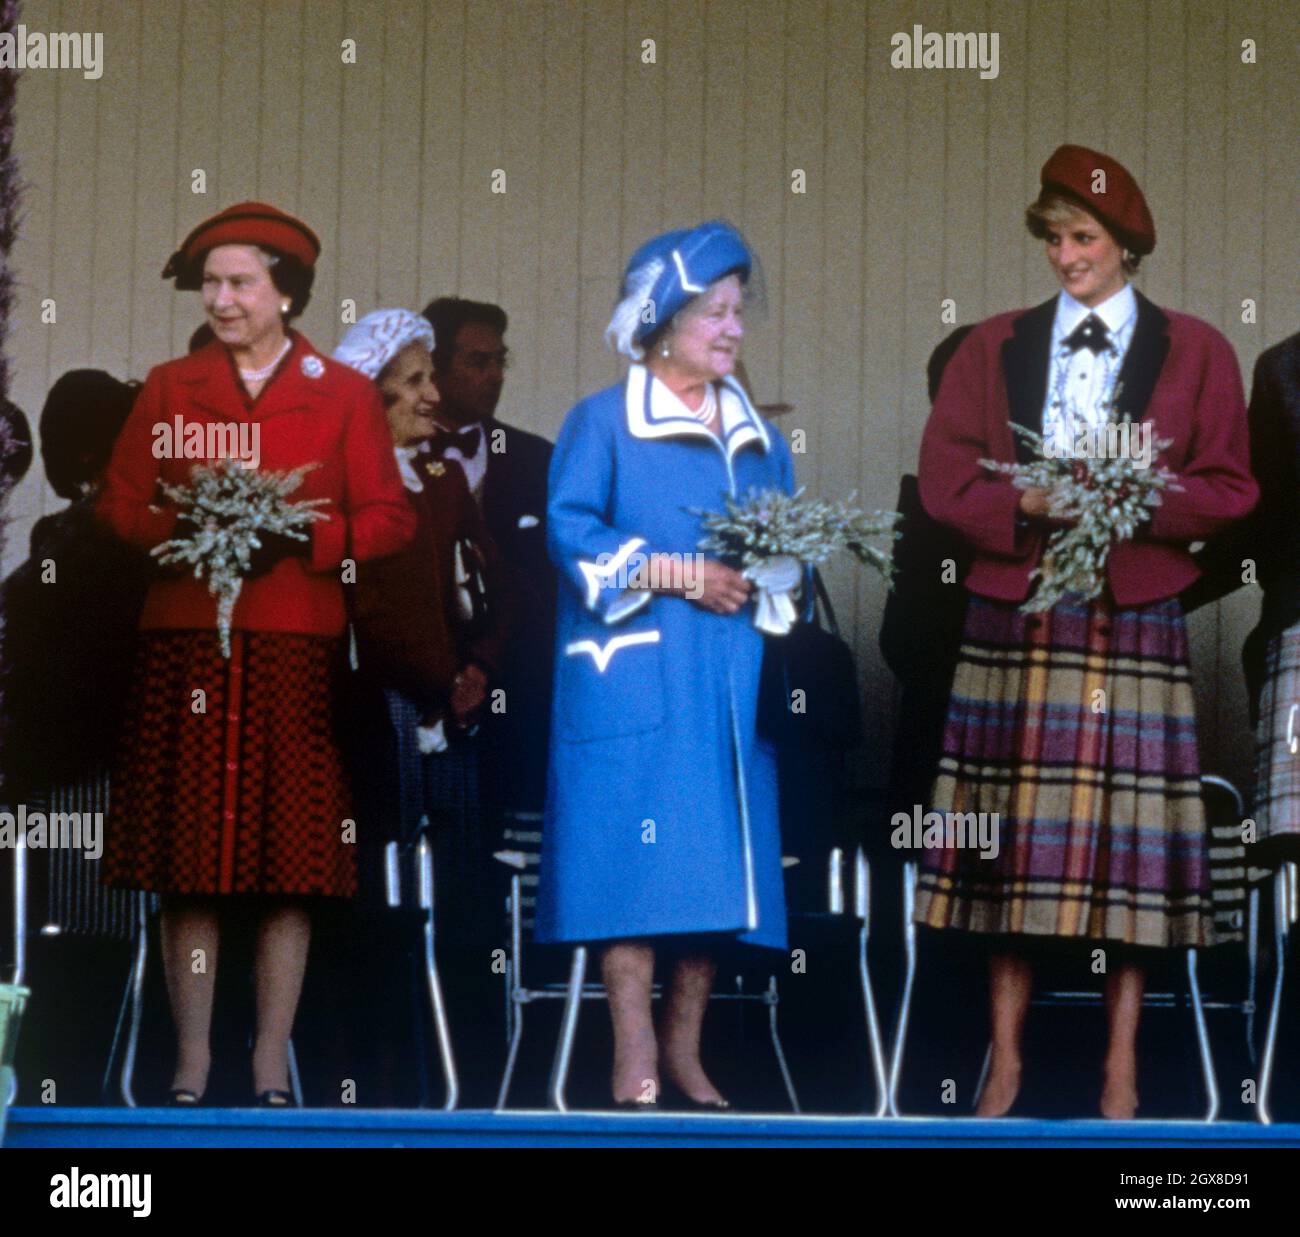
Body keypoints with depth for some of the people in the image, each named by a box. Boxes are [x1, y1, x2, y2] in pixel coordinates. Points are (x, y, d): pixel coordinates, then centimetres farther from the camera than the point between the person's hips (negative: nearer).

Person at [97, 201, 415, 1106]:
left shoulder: (345, 395, 8)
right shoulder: (169, 389, 12)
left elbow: (389, 519, 3)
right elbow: (121, 504, 11)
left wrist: (295, 540, -12)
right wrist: (188, 531, -9)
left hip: (298, 651, -1)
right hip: (186, 647, 1)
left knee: (291, 861, -2)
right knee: (190, 861, -1)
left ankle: (272, 1066, 6)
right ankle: (191, 1064, 5)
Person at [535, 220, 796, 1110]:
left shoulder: (758, 439, 20)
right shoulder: (603, 422, 3)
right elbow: (572, 533, -8)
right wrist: (679, 574, -15)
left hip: (731, 683, 5)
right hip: (634, 676, -5)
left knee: (718, 854, 2)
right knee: (636, 850, -11)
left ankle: (686, 1046, 10)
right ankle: (634, 1057, -10)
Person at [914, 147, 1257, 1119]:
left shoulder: (1194, 353, 7)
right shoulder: (995, 348, 12)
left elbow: (1227, 490, 3)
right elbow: (945, 477, 6)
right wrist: (1026, 503, -12)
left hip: (1136, 626, -1)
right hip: (1015, 624, 1)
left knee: (1128, 844, -3)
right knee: (1014, 842, -1)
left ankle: (1122, 1074, 4)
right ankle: (1006, 1064, 6)